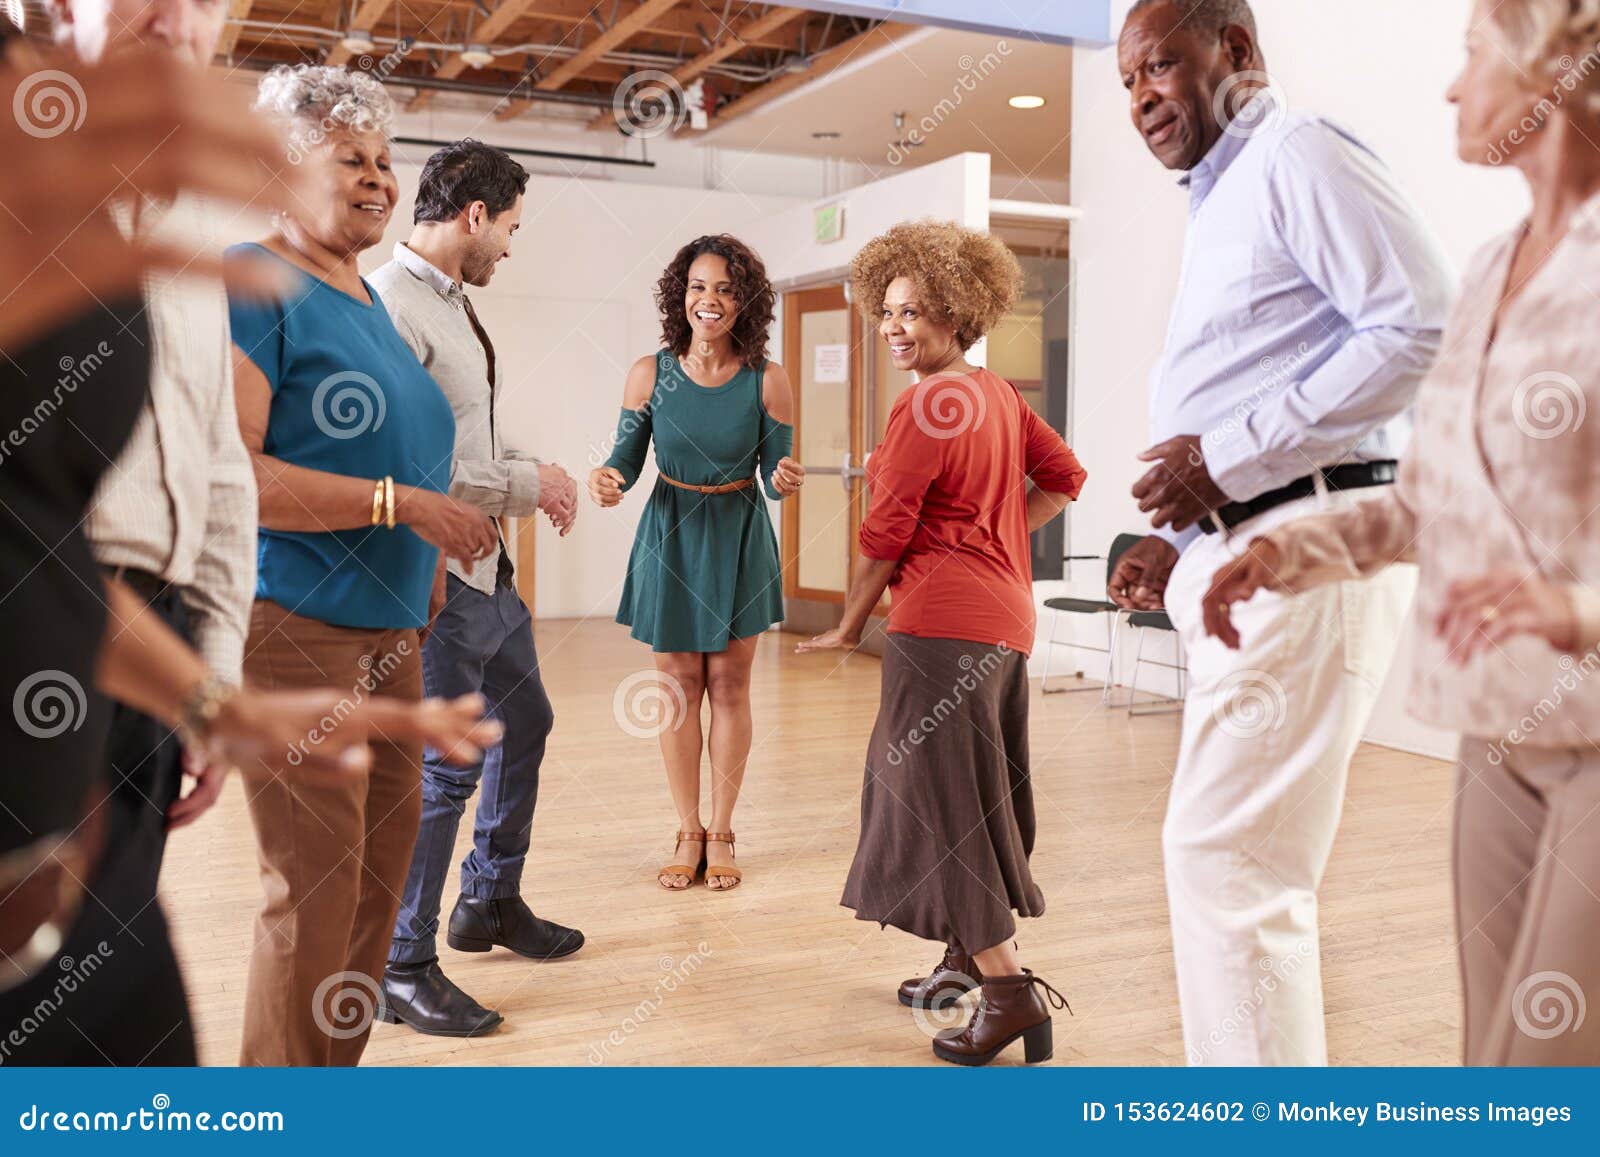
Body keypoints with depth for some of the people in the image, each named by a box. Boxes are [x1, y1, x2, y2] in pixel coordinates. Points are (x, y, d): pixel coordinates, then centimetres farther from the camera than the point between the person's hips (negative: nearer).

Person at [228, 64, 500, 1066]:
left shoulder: (367, 298, 16)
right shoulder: (252, 282, -10)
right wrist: (403, 503, -22)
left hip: (389, 630, 9)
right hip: (292, 629, -9)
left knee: (385, 855, 14)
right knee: (314, 892, -5)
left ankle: (338, 1065, 30)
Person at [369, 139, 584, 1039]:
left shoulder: (451, 300, 12)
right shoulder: (393, 305, -18)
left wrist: (533, 474, 2)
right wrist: (525, 484, -17)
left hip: (487, 566, 10)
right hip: (437, 573, -10)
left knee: (525, 720, 21)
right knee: (446, 768, -3)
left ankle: (491, 904, 39)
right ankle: (404, 969, 13)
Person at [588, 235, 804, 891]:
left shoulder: (767, 380, -10)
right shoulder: (650, 374, -8)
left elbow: (775, 477, -5)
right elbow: (627, 456, -1)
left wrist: (786, 480, -28)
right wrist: (607, 480, -23)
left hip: (739, 536, -1)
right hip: (670, 533, 1)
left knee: (729, 685, 5)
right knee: (678, 687, 6)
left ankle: (720, 835, 19)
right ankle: (687, 835, 19)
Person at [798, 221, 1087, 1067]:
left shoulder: (923, 410, -14)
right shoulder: (998, 395, 11)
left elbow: (885, 535, -12)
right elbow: (1064, 477, 18)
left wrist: (848, 626, 1)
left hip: (941, 623, -9)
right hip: (1006, 615, 9)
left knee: (939, 798, -3)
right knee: (979, 793, 18)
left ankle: (1008, 989, -3)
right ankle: (967, 955, 32)